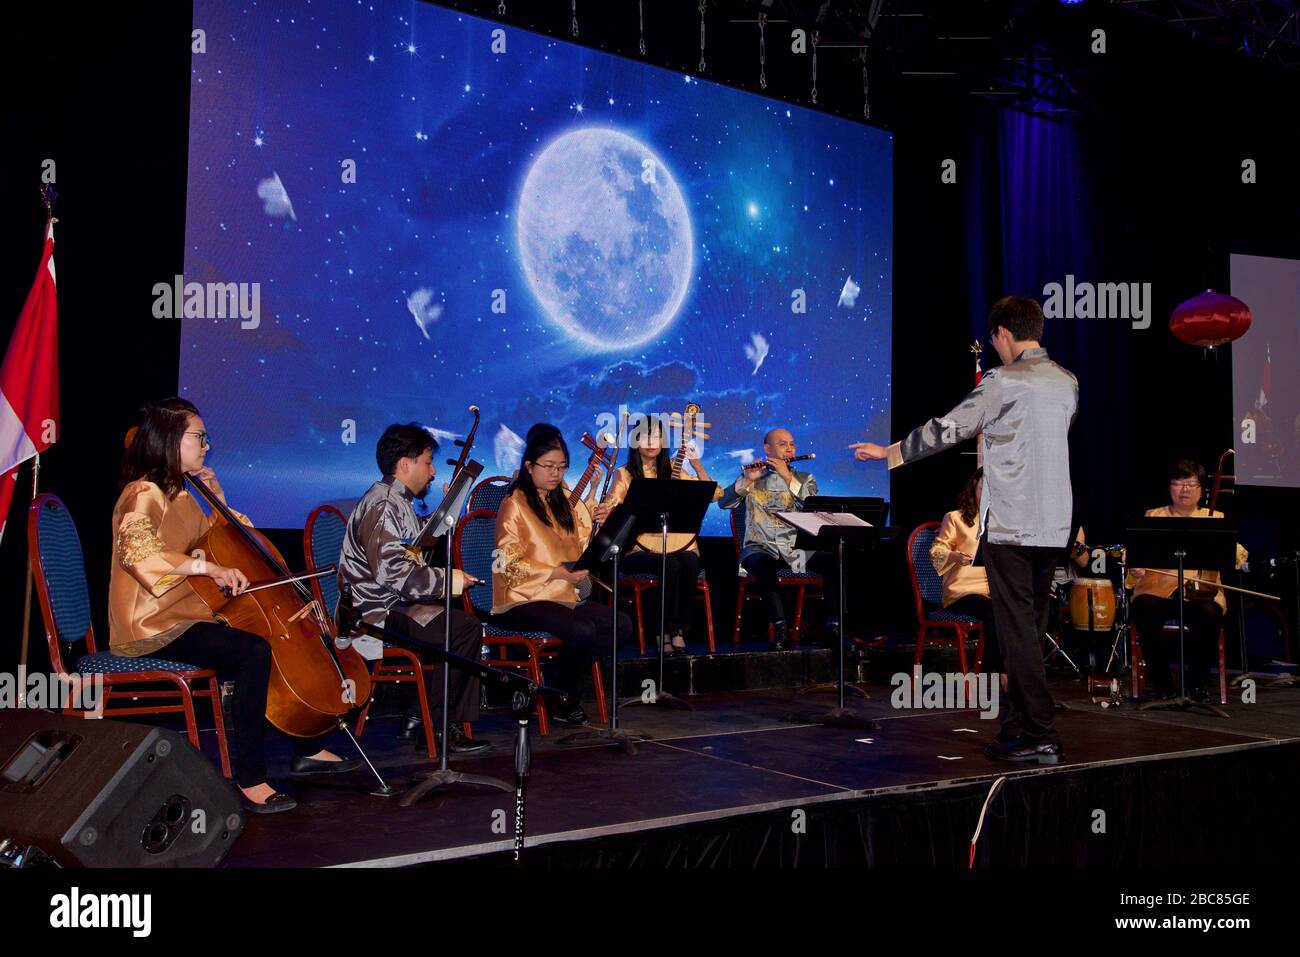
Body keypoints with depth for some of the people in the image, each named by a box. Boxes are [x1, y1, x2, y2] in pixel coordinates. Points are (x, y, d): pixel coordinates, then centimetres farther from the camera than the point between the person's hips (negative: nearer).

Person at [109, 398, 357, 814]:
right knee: (255, 651, -33)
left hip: (195, 612, 10)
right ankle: (250, 781, -29)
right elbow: (137, 552, -32)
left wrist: (218, 501, 12)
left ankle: (308, 750, 18)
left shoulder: (180, 494, 17)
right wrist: (209, 567, -40)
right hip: (157, 625, -10)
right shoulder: (143, 495, -12)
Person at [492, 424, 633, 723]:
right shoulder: (514, 505, -6)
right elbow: (508, 565, -14)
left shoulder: (564, 502, 17)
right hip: (523, 601, -8)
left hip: (565, 595, 8)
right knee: (582, 630, -31)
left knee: (622, 625, -13)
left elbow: (584, 547, 16)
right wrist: (557, 573, -22)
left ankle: (556, 675, -3)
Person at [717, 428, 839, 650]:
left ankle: (833, 627, -23)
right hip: (761, 548, -2)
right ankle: (778, 628, -35)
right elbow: (724, 503, 0)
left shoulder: (805, 479, 17)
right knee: (764, 565, -37)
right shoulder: (753, 479, 14)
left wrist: (788, 477, -11)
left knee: (832, 562, -26)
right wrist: (748, 480, -13)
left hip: (798, 548, 2)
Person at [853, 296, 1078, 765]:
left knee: (1017, 631, -3)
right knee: (1030, 628, 14)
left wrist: (889, 453, 1)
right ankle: (1018, 722, 21)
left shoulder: (1004, 383, -11)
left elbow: (949, 428, -10)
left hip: (1009, 527, -7)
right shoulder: (1067, 382, 10)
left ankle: (1040, 738, -2)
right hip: (1053, 525, 7)